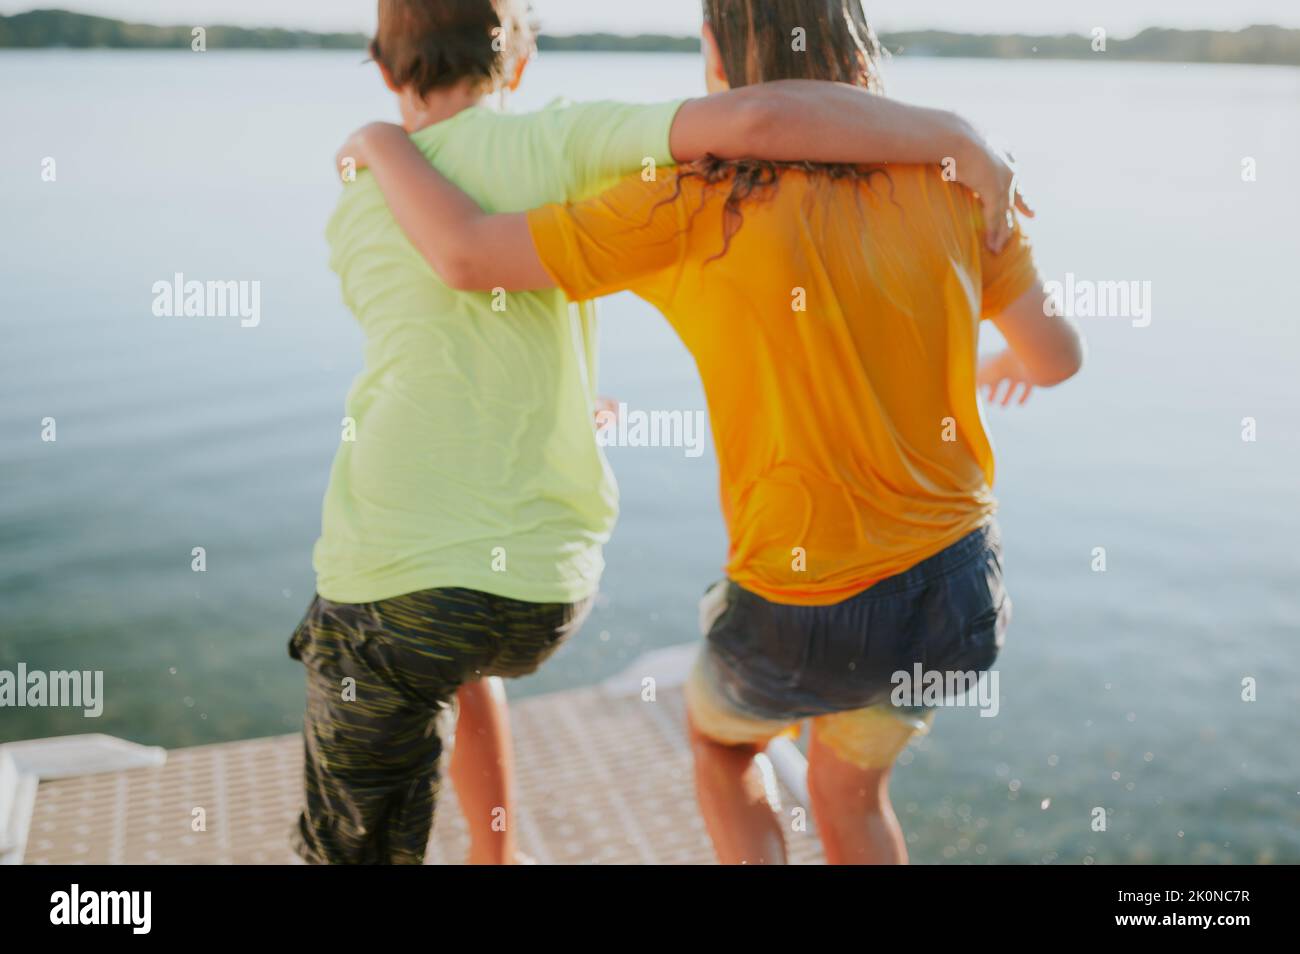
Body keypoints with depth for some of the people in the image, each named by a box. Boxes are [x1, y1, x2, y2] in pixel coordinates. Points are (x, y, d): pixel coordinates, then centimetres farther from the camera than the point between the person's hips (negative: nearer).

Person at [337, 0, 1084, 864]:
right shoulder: (952, 178, -5)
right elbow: (1058, 354, 4)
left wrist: (382, 142, 2)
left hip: (807, 610, -4)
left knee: (720, 741, 31)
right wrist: (997, 370, 29)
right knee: (847, 793, 31)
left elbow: (467, 255, -18)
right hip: (956, 581, 4)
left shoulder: (701, 206, -17)